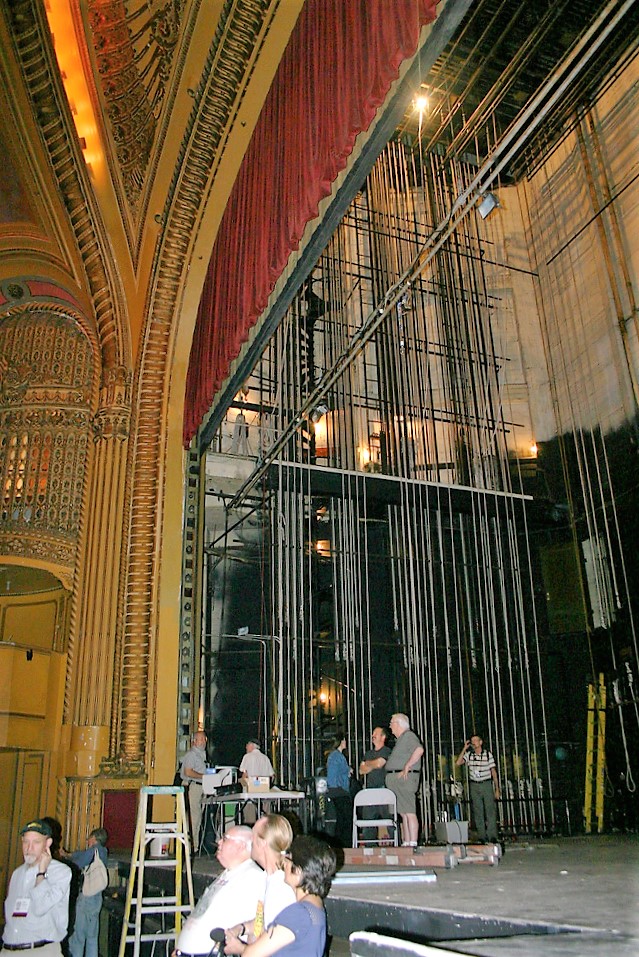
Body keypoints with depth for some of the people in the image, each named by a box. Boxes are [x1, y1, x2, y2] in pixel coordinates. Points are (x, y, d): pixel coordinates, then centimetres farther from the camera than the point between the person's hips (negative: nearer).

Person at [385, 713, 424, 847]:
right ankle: (406, 843, 15)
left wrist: (407, 767, -22)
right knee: (403, 813, 11)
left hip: (405, 778, -10)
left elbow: (419, 750, -25)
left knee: (409, 813, -11)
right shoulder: (400, 739, 22)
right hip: (397, 779, 10)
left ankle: (413, 843, -13)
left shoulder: (408, 736, -8)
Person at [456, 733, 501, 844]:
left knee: (490, 810, -6)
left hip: (487, 784, -2)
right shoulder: (469, 755, 5)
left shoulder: (488, 754, 0)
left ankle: (492, 837, -4)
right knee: (478, 812, 3)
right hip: (474, 786, 2)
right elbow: (458, 763, -8)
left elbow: (493, 772, 3)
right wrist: (464, 749, -9)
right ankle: (481, 837, 8)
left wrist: (497, 789, 0)